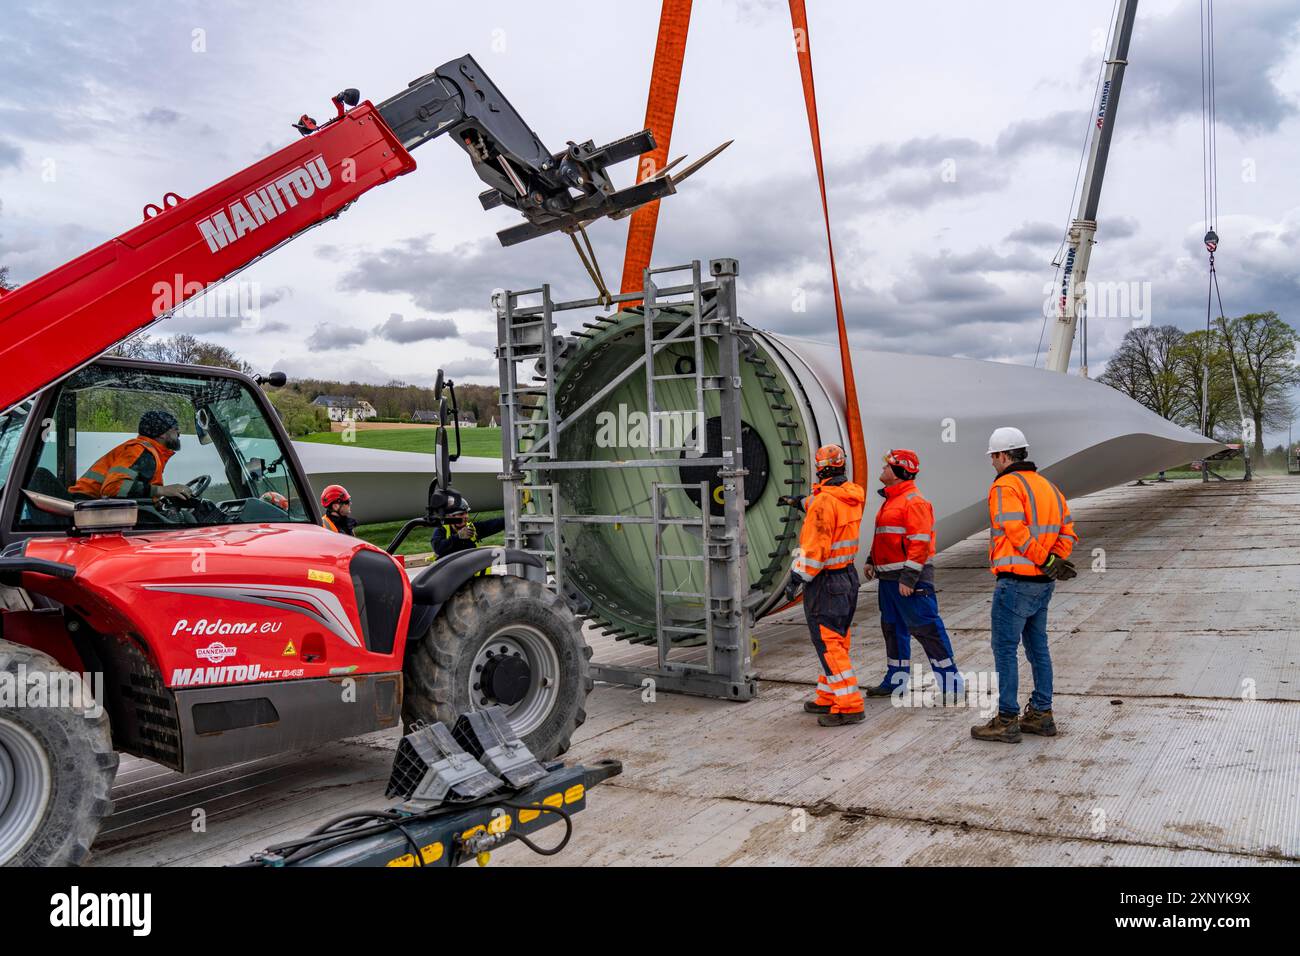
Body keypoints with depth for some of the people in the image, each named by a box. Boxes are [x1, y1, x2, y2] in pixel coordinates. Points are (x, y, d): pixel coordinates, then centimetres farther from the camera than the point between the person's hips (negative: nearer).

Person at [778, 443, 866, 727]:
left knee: (828, 642, -4)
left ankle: (850, 706, -3)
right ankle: (828, 698, 27)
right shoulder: (853, 496, 5)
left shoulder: (825, 500, -21)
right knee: (836, 640, 16)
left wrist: (797, 578, -15)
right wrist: (800, 502, 40)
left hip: (824, 581, -9)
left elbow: (816, 548, -23)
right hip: (848, 576, 9)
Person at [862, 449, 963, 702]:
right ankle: (896, 680, 27)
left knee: (926, 628, -8)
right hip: (888, 577, 10)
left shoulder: (914, 501, -15)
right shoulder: (890, 500, 18)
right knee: (892, 628, 16)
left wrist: (909, 577, -24)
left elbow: (920, 542, -21)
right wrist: (872, 561, 17)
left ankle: (951, 683, -2)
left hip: (911, 577, -10)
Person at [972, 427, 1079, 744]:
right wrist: (1055, 560, 0)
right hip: (1043, 583, 9)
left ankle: (1007, 721, 2)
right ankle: (1041, 715, 24)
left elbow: (1016, 531, -21)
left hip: (1016, 581, -9)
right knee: (1037, 647, 16)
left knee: (1005, 649, -2)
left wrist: (1046, 561, -15)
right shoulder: (1048, 486, 16)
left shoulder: (1006, 486, -11)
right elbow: (1067, 531, 12)